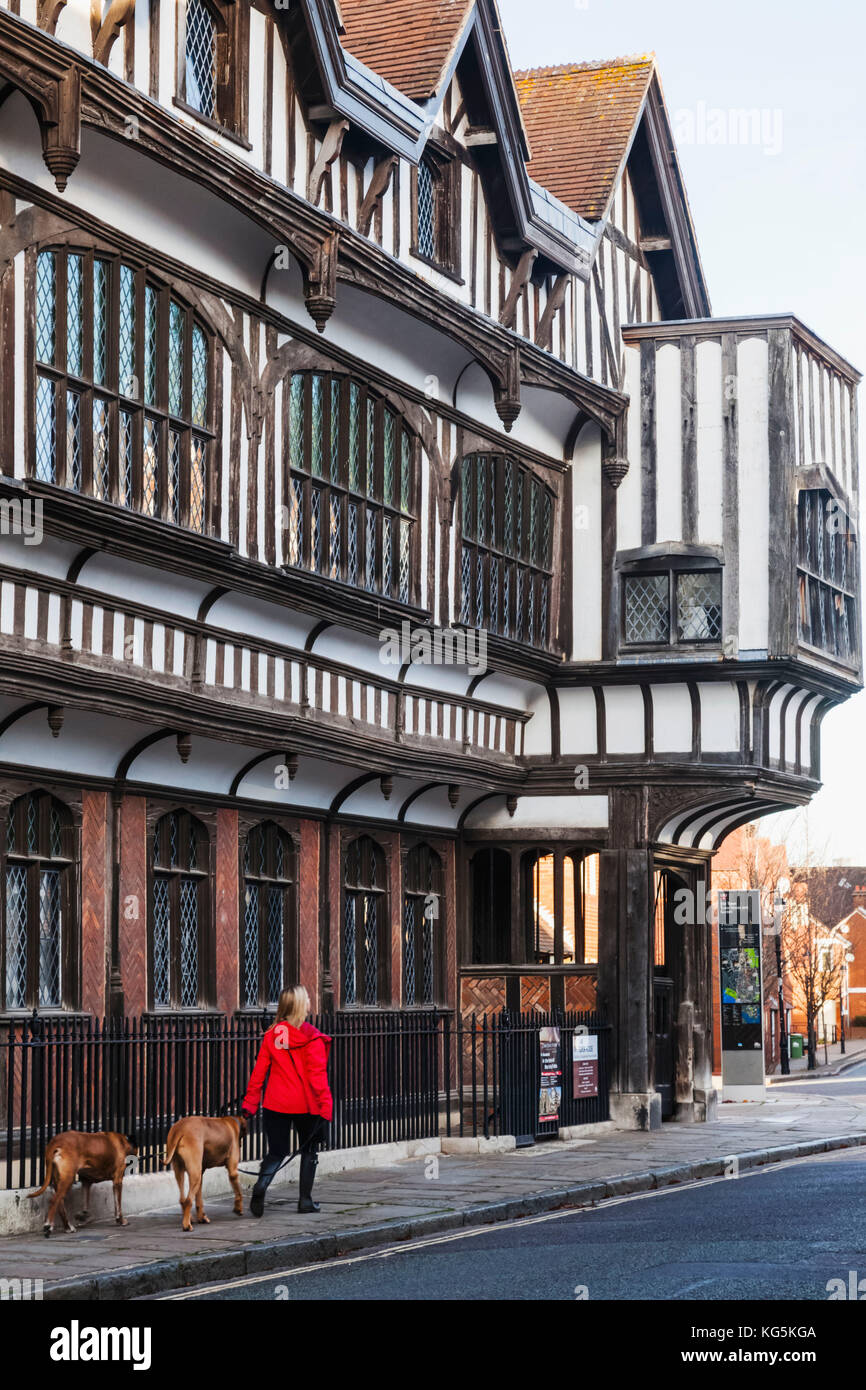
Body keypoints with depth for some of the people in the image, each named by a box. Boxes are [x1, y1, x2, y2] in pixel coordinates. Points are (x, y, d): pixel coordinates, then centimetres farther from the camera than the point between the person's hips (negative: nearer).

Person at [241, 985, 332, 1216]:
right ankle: (305, 1200, 17)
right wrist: (325, 1105, -11)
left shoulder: (271, 1035, 1)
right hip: (305, 1105, -3)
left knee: (276, 1151, 10)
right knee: (308, 1150, 16)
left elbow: (259, 1070, 2)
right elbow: (317, 1075, -14)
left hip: (276, 1104, 3)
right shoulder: (311, 1037, -11)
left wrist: (250, 1103, 6)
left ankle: (262, 1184, -19)